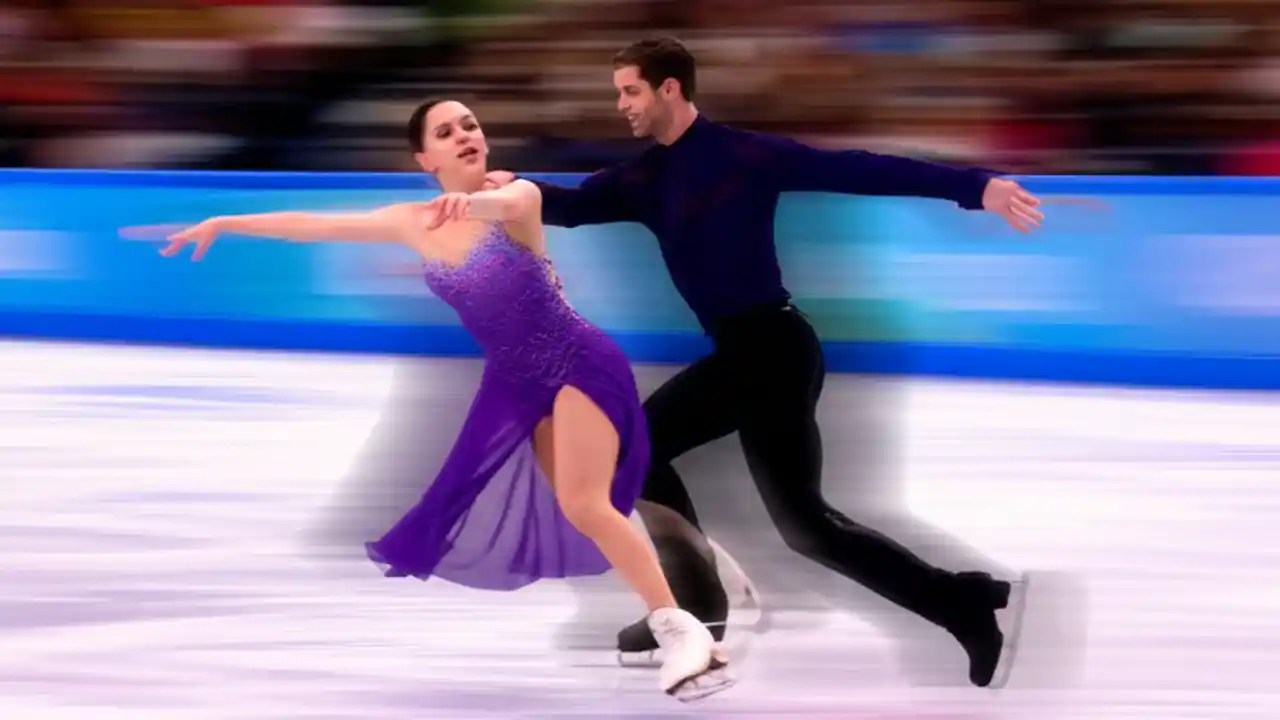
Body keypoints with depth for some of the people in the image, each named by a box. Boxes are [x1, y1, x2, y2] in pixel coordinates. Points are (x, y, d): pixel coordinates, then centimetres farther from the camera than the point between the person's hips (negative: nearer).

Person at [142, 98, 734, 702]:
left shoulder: (520, 195, -13)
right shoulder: (416, 224, 3)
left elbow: (510, 203, -39)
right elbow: (314, 224, 10)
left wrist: (469, 201, -61)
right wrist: (226, 224, 13)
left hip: (580, 363, -7)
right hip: (520, 382, 7)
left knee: (583, 505, -21)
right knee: (577, 509, 5)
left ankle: (682, 629, -18)